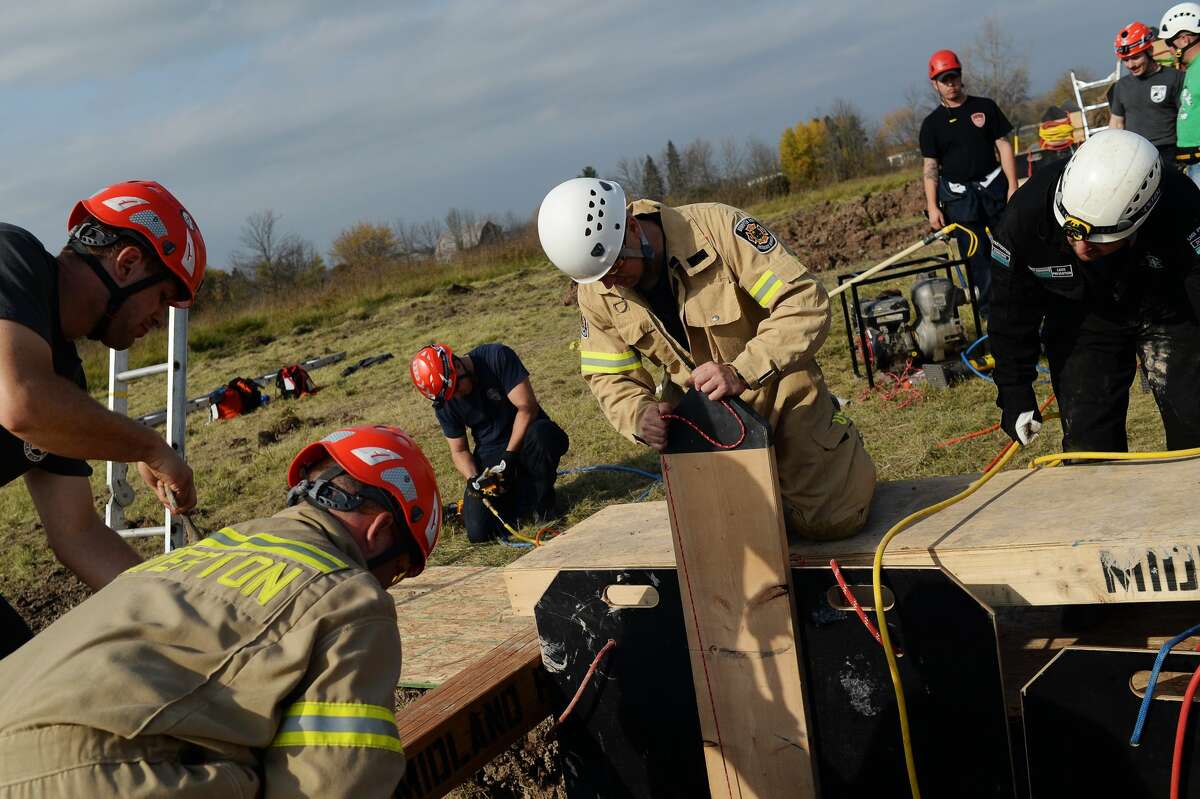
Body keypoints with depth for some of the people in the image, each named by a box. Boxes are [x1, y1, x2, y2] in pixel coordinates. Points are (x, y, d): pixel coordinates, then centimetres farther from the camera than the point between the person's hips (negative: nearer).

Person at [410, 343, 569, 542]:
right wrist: (473, 479, -19)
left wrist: (508, 457, -23)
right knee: (478, 532, -15)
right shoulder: (444, 404, -5)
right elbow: (459, 450, 2)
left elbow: (527, 406, -20)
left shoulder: (497, 357, -17)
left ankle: (541, 501, -14)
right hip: (489, 453, 2)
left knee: (539, 435, -41)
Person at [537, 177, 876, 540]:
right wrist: (639, 415, -27)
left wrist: (741, 371, -44)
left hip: (779, 395, -4)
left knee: (832, 519, -6)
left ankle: (832, 429, 24)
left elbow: (806, 303, -30)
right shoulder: (597, 293, -12)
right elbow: (609, 376, -4)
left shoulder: (716, 227, -28)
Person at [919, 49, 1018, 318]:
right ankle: (989, 311, 5)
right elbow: (930, 166, 3)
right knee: (977, 255, -1)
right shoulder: (932, 123, 5)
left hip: (994, 188, 1)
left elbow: (1004, 146, 4)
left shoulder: (985, 107, 6)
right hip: (959, 197, -1)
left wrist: (1013, 186, -4)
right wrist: (932, 206, -6)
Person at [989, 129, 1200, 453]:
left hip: (1167, 311, 0)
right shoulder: (1026, 216, -30)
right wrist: (1015, 394, -9)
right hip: (1081, 321, 1)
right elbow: (1011, 313, -14)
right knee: (1087, 439, -5)